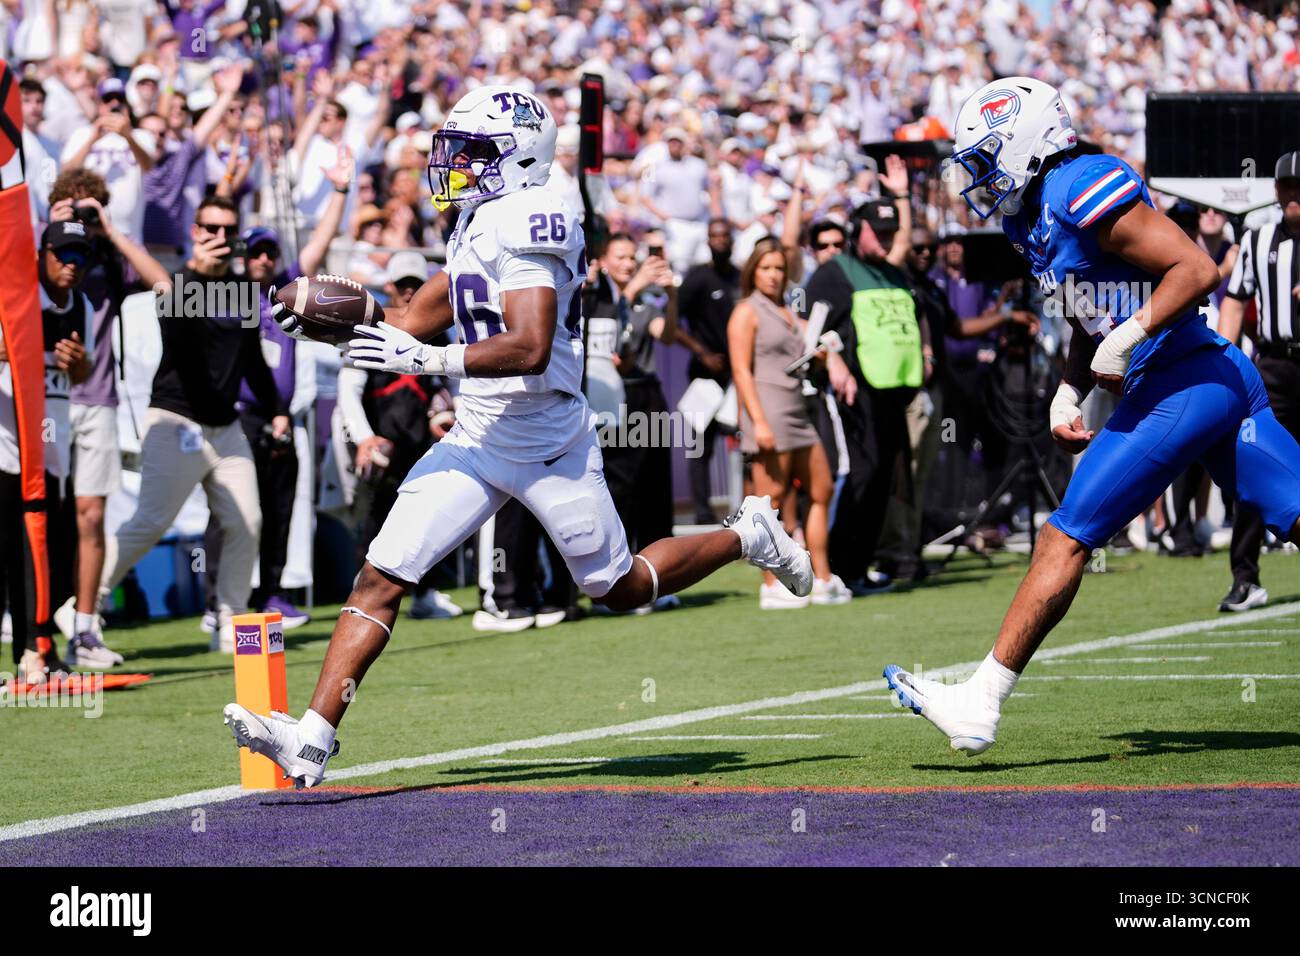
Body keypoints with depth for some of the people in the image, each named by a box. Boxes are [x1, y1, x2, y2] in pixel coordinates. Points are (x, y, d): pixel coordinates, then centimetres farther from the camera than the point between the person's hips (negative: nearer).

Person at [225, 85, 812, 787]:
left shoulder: (527, 223, -19)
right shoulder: (478, 222, 10)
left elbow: (530, 349, -28)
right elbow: (419, 320, 15)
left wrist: (426, 358, -31)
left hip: (549, 447, -8)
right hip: (477, 440, 8)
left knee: (622, 590, 9)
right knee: (381, 576, -6)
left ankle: (748, 535, 34)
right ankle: (311, 740, -11)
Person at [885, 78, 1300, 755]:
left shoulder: (1083, 190, -14)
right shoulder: (1033, 219, 15)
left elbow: (1198, 270, -17)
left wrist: (1126, 341, -16)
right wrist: (1067, 395, 12)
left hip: (1180, 386, -10)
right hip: (1224, 378, 10)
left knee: (1065, 540, -6)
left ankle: (980, 704, -2)